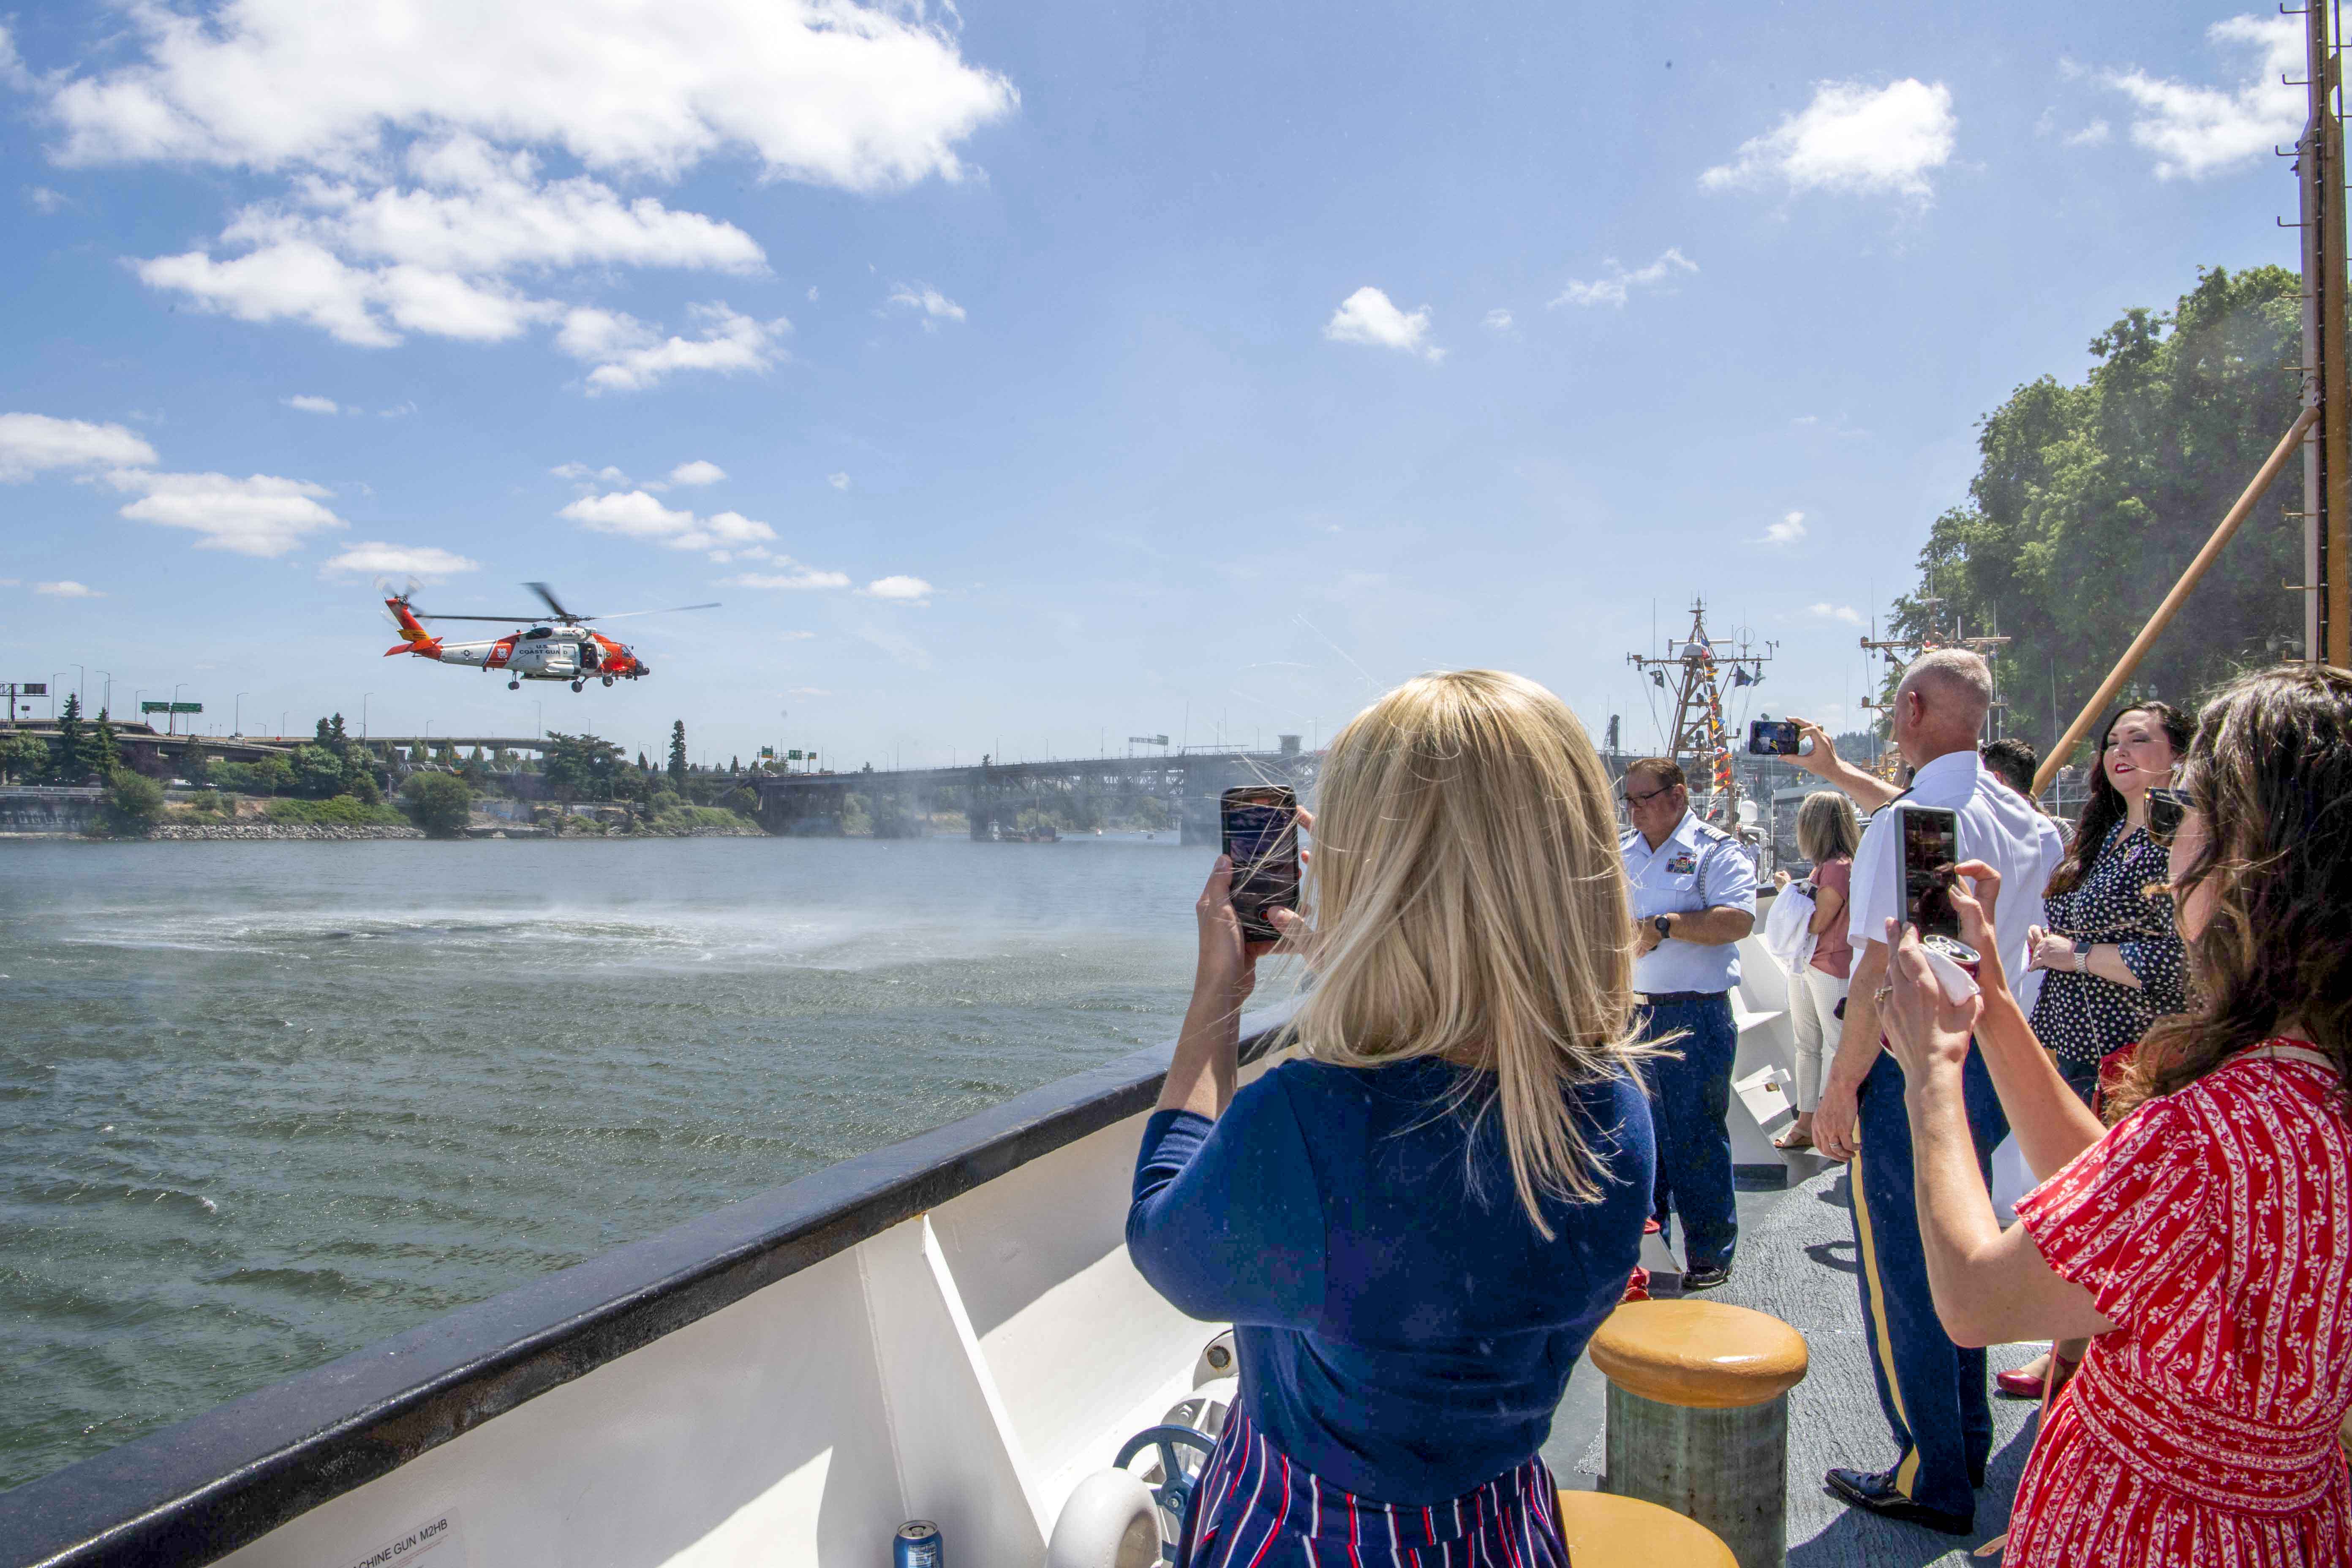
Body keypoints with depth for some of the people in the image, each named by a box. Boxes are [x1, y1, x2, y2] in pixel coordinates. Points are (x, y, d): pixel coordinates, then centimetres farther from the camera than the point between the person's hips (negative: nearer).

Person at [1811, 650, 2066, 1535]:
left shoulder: (1905, 822, -20)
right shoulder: (2025, 821, 6)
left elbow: (1883, 972, -22)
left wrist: (1840, 1086, -15)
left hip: (1913, 1071, -8)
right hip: (1991, 1061, 9)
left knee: (1900, 1279, 4)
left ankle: (1932, 1481, 14)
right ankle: (1967, 1443, 35)